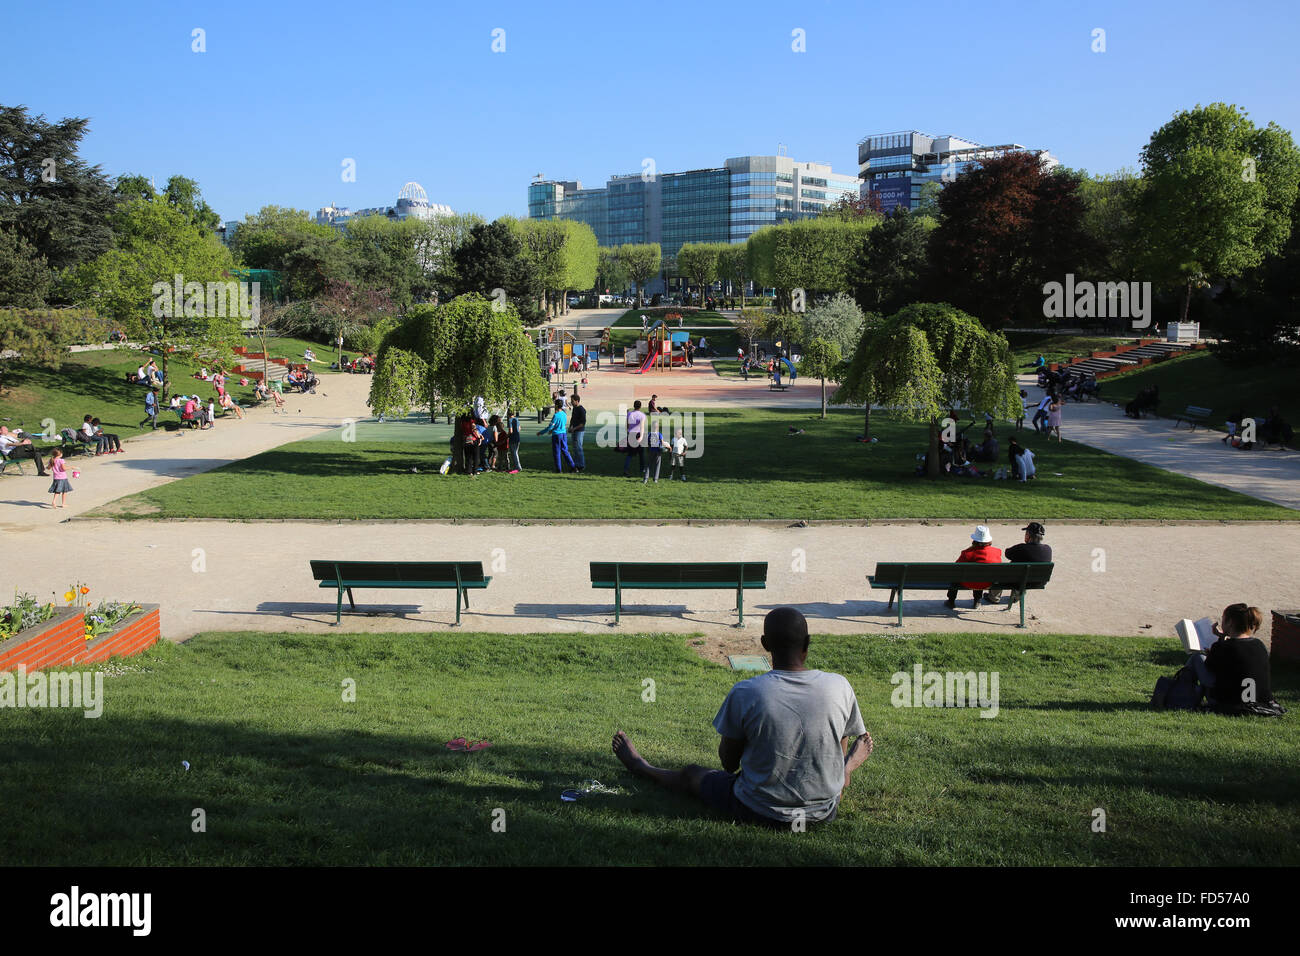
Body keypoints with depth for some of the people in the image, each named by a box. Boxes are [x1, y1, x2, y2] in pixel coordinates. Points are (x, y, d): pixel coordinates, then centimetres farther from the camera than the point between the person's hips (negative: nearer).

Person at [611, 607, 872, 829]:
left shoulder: (745, 693, -22)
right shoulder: (840, 687, -15)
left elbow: (728, 763, -7)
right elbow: (839, 749, 3)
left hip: (759, 813, -1)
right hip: (824, 813, 1)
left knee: (690, 774, 28)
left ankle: (641, 767, 56)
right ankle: (852, 763, 71)